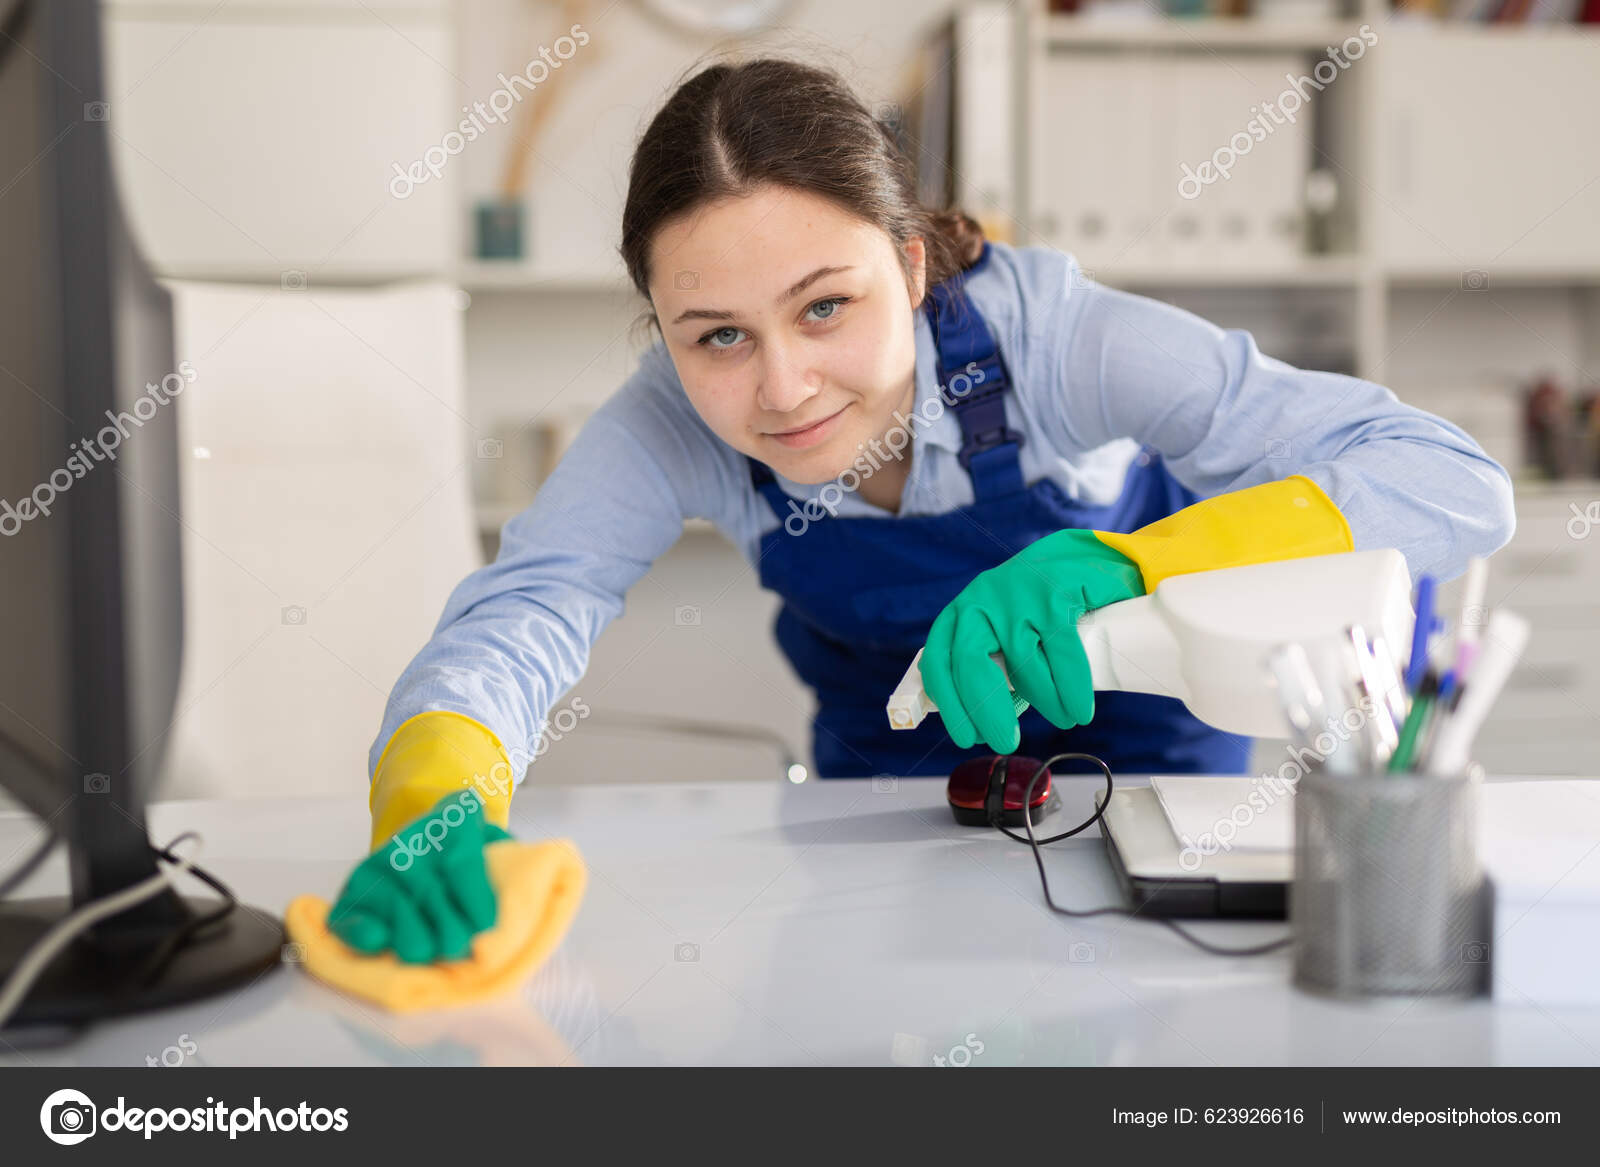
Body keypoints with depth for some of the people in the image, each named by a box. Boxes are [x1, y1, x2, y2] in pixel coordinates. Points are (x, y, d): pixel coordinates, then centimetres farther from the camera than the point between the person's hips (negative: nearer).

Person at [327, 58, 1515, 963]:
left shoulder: (1043, 328, -36)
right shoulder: (672, 423, -28)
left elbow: (1459, 487, -40)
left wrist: (1114, 566, -55)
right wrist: (437, 810, -58)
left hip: (1138, 727, -2)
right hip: (890, 761, 2)